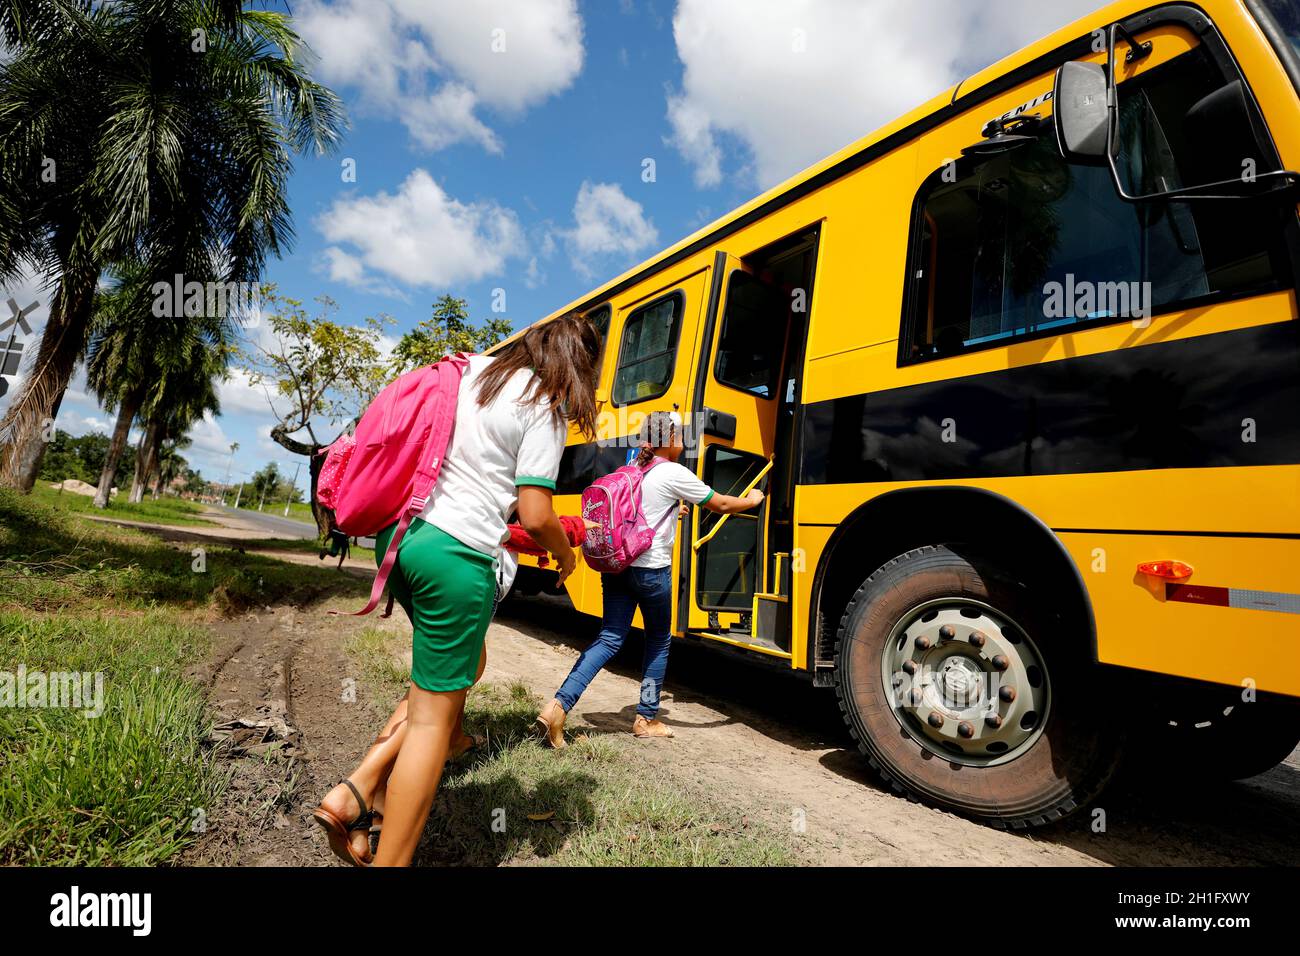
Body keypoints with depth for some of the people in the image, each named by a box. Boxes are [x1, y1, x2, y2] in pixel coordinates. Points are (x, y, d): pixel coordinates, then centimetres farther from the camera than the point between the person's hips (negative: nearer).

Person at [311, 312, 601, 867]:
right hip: (456, 555, -8)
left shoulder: (470, 370, 13)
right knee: (435, 715, 6)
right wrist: (564, 555, 7)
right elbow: (535, 516, -12)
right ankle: (390, 860, 18)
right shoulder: (544, 408, -7)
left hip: (396, 534, 8)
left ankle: (356, 792, 21)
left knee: (465, 667, 24)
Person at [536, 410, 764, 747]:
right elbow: (721, 505, 0)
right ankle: (647, 719, 24)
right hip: (651, 569, -6)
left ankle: (558, 706, -6)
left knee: (609, 639, 7)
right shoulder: (674, 474, -8)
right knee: (659, 641, 14)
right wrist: (751, 501, 18)